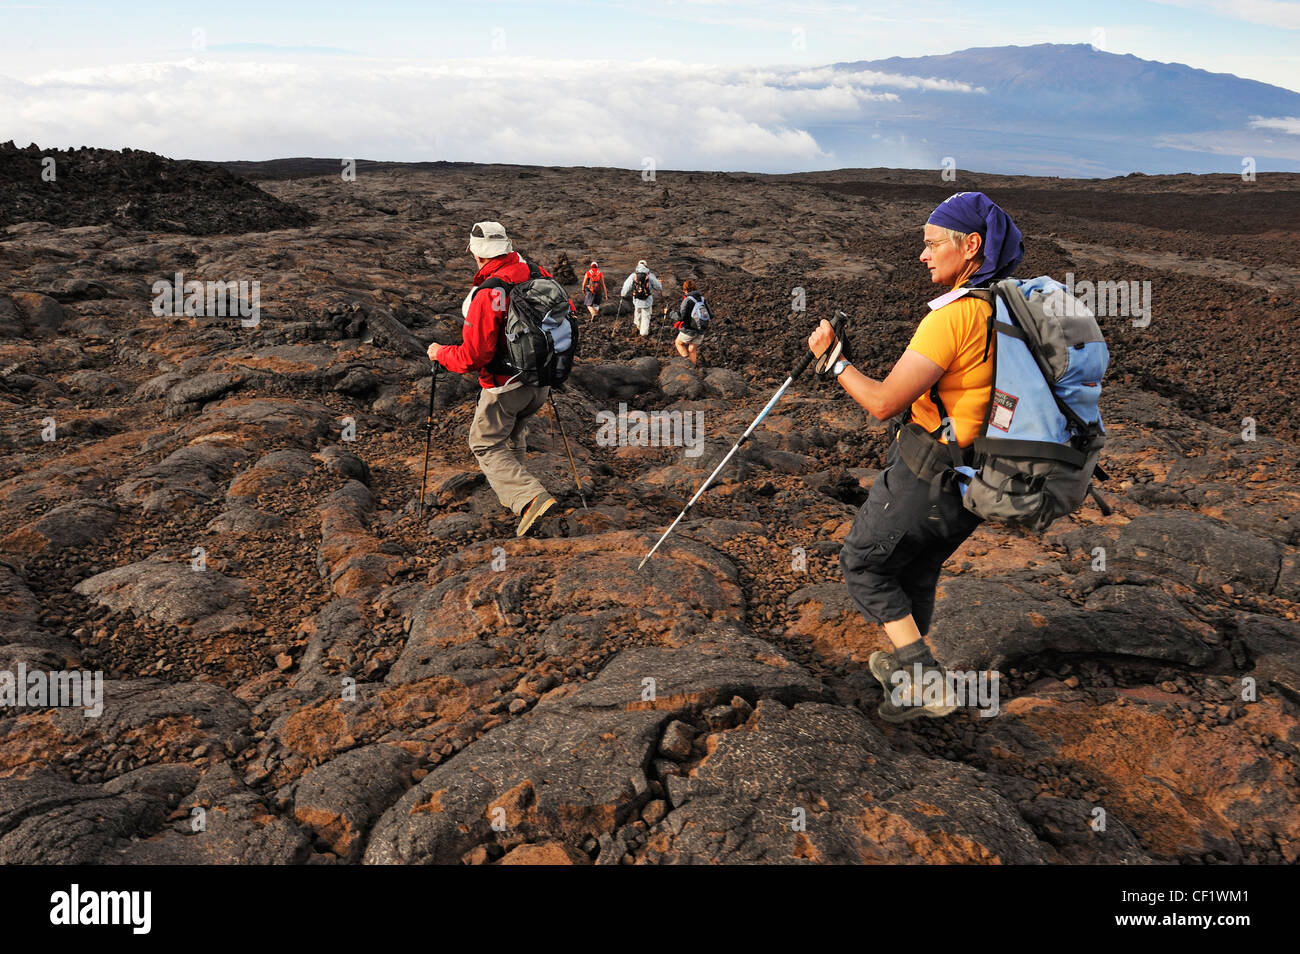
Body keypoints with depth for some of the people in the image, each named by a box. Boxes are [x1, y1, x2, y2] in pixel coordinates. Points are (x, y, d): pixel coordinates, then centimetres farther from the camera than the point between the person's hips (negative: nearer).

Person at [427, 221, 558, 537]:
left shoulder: (487, 296, -24)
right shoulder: (539, 275, -4)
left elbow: (472, 357, -23)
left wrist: (440, 353, -4)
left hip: (506, 386, -7)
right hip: (542, 383, 7)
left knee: (485, 445, 9)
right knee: (514, 432, 29)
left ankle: (530, 498, -9)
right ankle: (512, 491, 41)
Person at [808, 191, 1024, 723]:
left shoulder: (955, 315, -23)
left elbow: (883, 403, -23)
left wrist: (831, 357, -10)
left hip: (926, 478, -8)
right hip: (973, 480, 8)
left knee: (863, 563, 10)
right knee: (917, 571, 25)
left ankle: (924, 679, 6)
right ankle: (906, 666, 41)